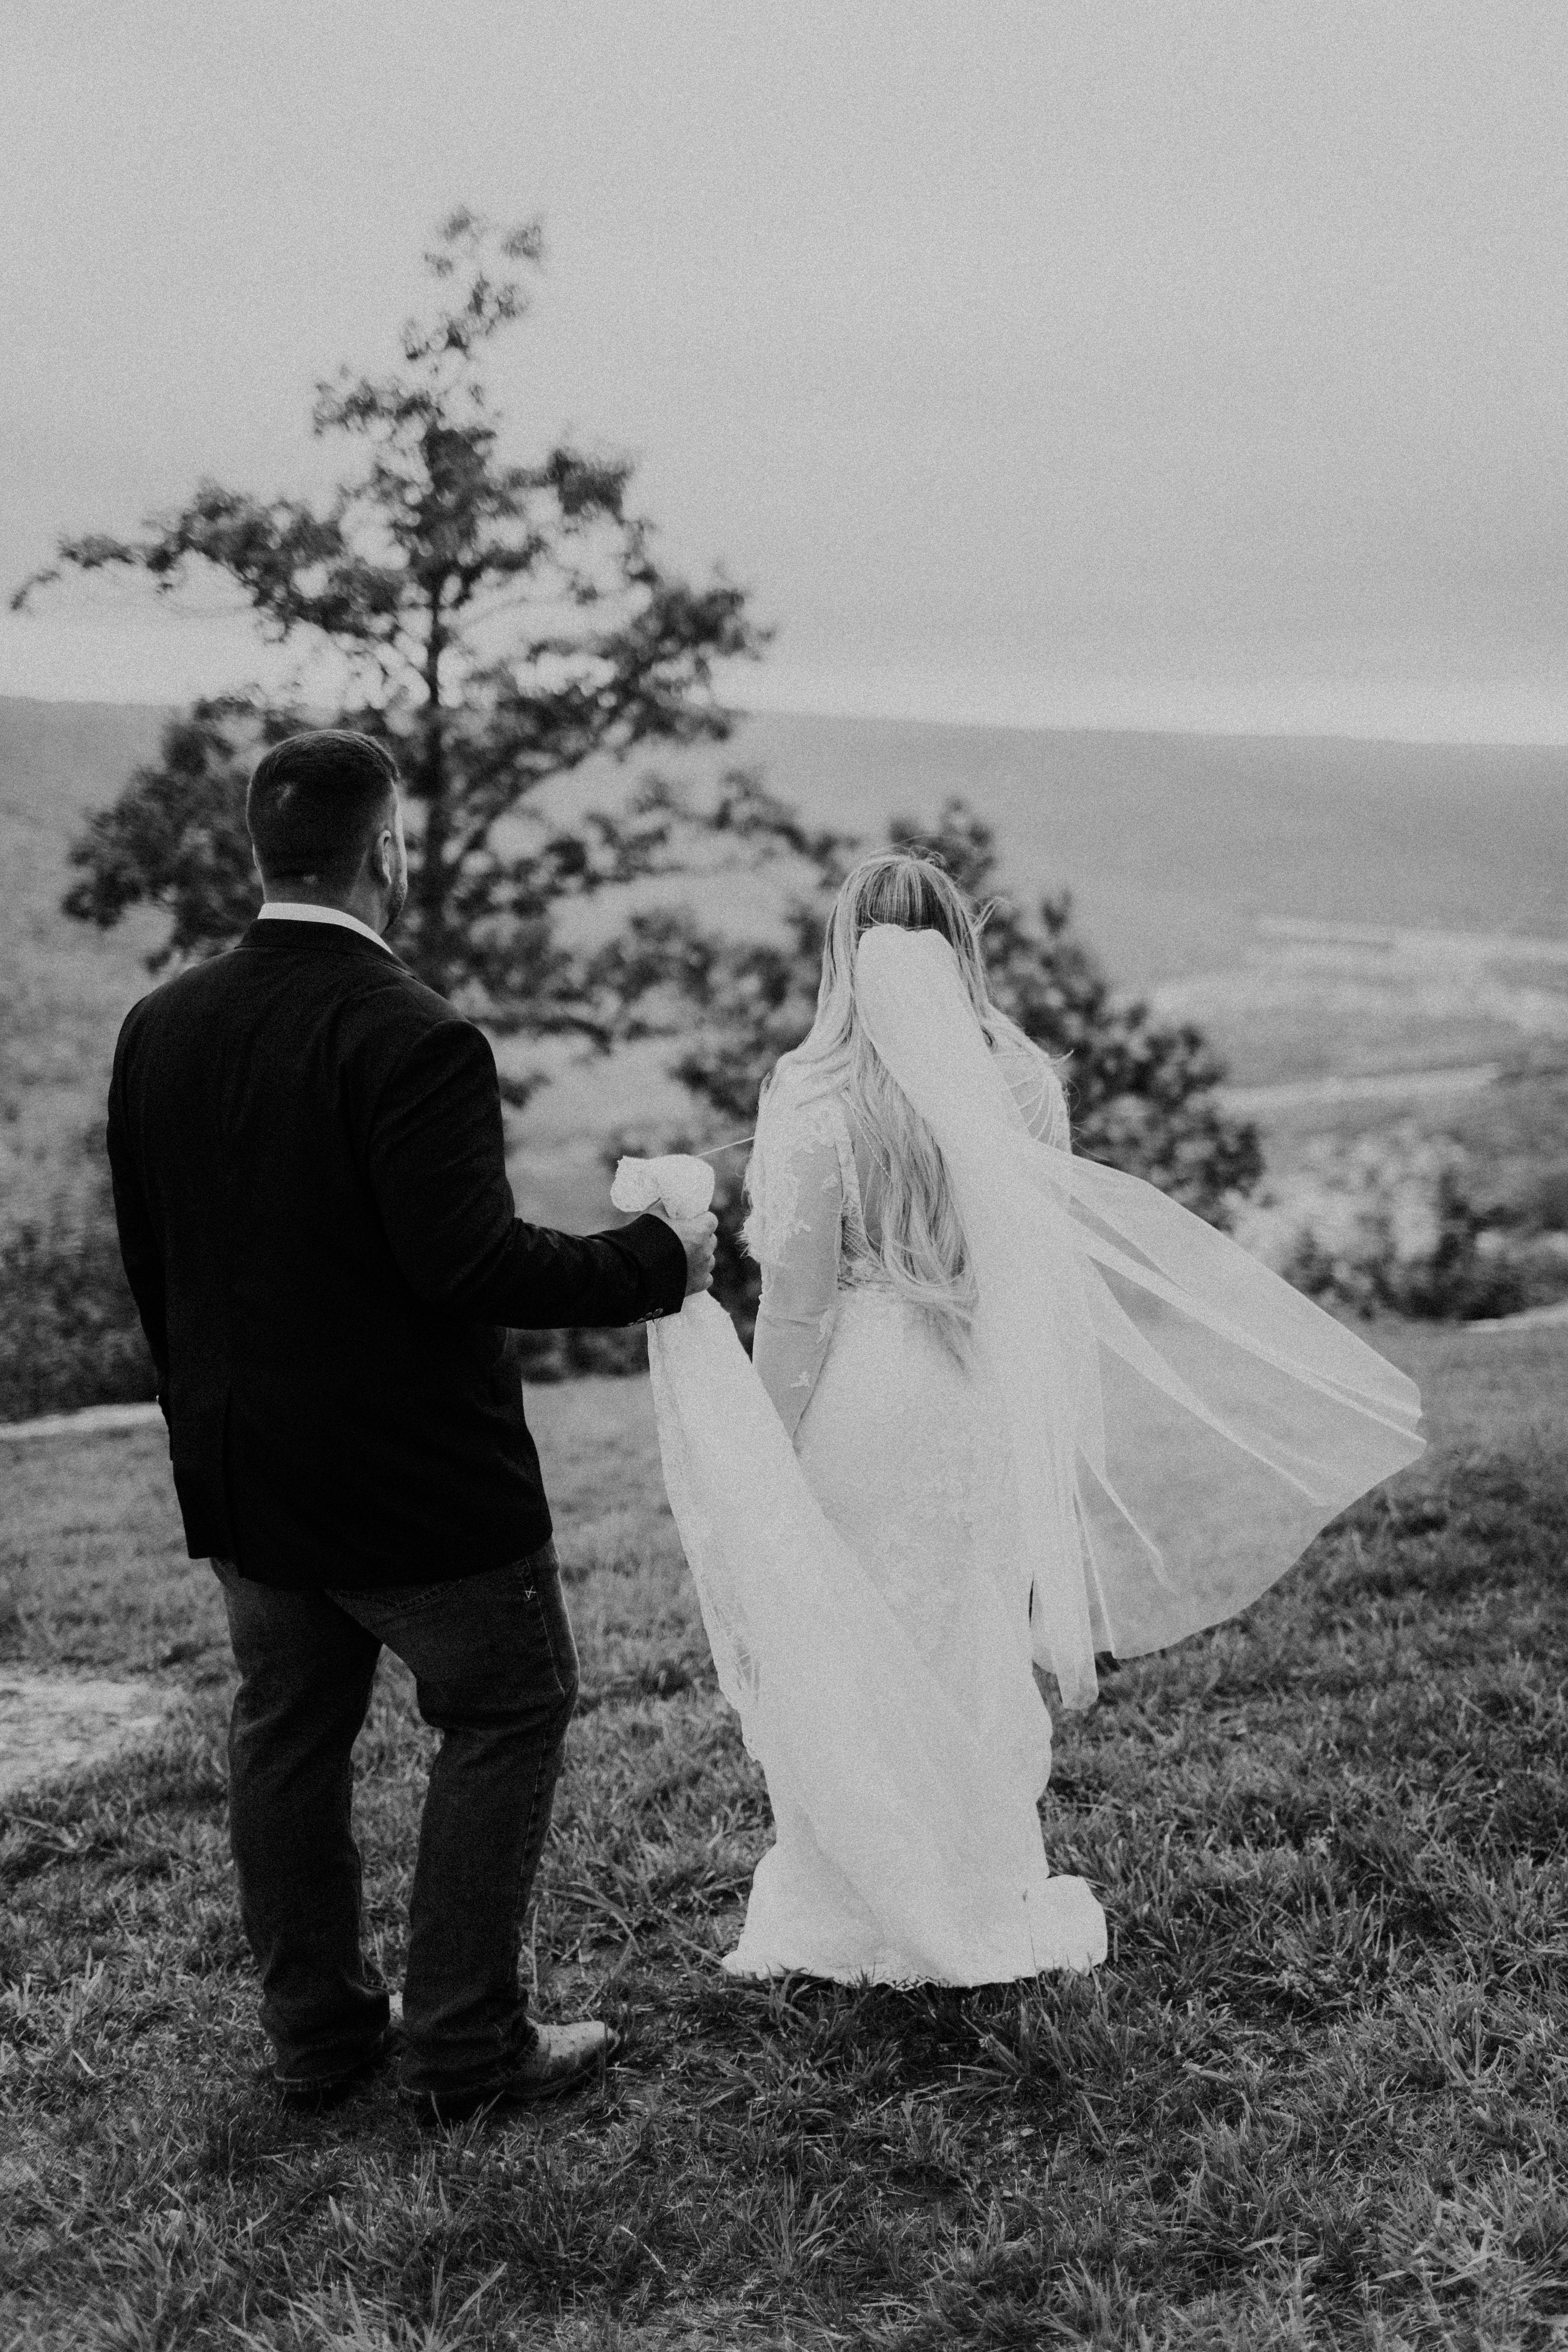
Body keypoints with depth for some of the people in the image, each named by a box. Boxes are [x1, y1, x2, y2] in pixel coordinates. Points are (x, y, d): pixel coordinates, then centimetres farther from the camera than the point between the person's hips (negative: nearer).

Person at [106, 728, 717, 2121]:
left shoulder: (159, 1029, 2)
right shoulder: (414, 1039, -21)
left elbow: (148, 1262, 8)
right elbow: (468, 1263, -26)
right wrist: (652, 1264, -14)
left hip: (239, 1477, 7)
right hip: (412, 1472, -7)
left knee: (287, 1732, 18)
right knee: (509, 1713, 9)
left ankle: (317, 2030, 29)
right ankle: (467, 2046, 12)